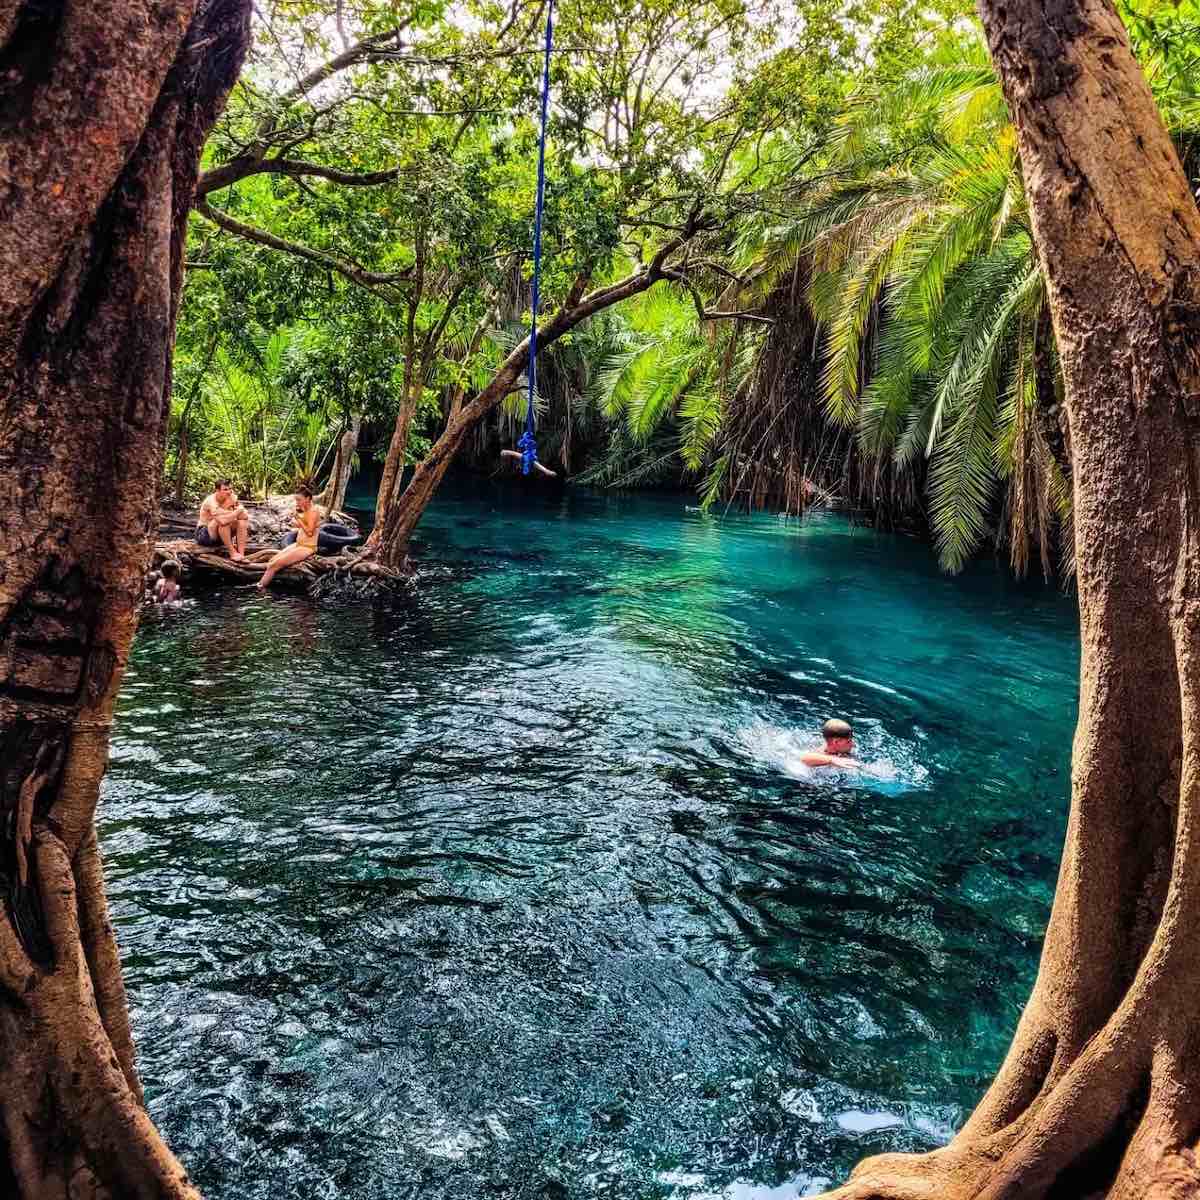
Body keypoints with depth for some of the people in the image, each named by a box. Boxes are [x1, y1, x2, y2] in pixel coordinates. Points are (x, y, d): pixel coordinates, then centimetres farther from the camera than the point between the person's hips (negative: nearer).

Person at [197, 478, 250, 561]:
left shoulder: (231, 498, -4)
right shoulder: (211, 501, -24)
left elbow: (245, 515, -7)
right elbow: (222, 521, -39)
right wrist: (238, 511, -26)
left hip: (220, 536, 7)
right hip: (204, 534, -7)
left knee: (242, 520, -11)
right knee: (223, 521, -32)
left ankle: (241, 554, -23)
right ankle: (232, 553, -30)